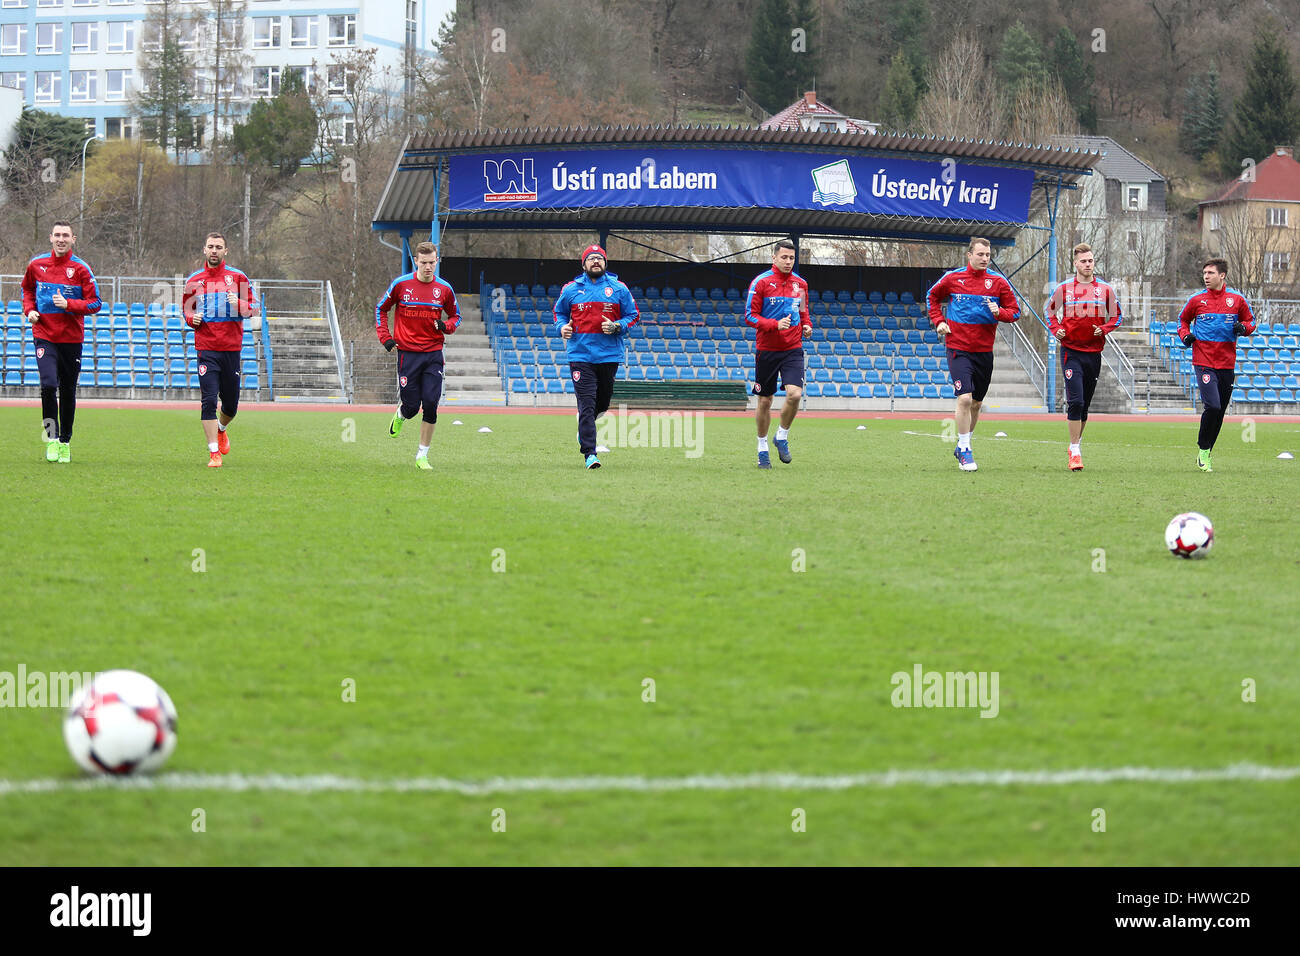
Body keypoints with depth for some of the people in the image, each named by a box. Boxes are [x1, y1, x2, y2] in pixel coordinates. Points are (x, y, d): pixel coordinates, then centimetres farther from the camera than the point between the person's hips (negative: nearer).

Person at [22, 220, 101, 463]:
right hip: (44, 336, 0)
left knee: (68, 392, 7)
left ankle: (65, 442, 22)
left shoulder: (81, 269, -4)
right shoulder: (36, 265, 3)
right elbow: (27, 288, 22)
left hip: (71, 338, 0)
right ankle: (51, 438, -7)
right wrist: (29, 309, 4)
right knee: (49, 385, -18)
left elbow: (95, 304, -4)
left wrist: (68, 304, -18)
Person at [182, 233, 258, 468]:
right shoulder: (194, 281, 8)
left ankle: (221, 430, 42)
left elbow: (254, 307, 5)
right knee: (208, 401, -12)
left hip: (231, 348, 1)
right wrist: (191, 318, -3)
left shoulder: (237, 278, 4)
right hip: (206, 348, -1)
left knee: (231, 404, 9)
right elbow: (185, 308, 20)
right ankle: (214, 453, -9)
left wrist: (239, 304, -17)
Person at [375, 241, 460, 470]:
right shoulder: (401, 284, -3)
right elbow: (381, 308, 11)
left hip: (433, 354, 1)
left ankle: (422, 456, 2)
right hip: (407, 354, -1)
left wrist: (446, 326, -6)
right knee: (411, 406, -1)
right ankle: (399, 415, 38)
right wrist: (385, 337, 1)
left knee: (431, 405, -8)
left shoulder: (444, 289, 2)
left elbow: (455, 316, 16)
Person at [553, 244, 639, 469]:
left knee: (603, 402, 12)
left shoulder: (619, 289, 6)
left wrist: (617, 326, -9)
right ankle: (589, 454, -11)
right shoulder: (571, 290, 6)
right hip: (581, 355, -2)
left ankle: (584, 427, 44)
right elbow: (560, 312, 20)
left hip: (610, 355, 2)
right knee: (586, 404, -10)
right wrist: (562, 327, -2)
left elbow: (633, 315, 10)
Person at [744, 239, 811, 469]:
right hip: (767, 350, -2)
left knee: (794, 394, -17)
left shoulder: (800, 283, 8)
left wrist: (806, 325, 1)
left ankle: (782, 437, 6)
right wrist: (776, 324, -20)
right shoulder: (761, 282, -6)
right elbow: (750, 316, -7)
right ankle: (762, 447, 20)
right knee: (765, 401, 4)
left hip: (793, 349, 2)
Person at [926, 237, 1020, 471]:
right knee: (964, 398, -16)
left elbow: (1015, 311, 6)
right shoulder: (952, 278, -1)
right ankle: (965, 452, -7)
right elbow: (932, 297, 17)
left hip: (984, 351, 3)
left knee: (976, 403, 13)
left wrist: (998, 313, -15)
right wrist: (939, 321, 4)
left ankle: (962, 446, 31)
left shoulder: (998, 282, 0)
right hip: (958, 348, -3)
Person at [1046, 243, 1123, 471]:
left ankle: (1075, 447, 25)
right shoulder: (1064, 288, 1)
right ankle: (1075, 452, -11)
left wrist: (1103, 330, -8)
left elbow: (1116, 316, 12)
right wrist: (1056, 330, -6)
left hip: (1094, 352, 2)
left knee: (1084, 404, 10)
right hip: (1071, 351, -2)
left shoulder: (1105, 289, 4)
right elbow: (1051, 311, 13)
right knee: (1075, 401, -14)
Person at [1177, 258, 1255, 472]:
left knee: (1220, 411, 7)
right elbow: (1183, 319, 18)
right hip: (1203, 362, -2)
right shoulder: (1197, 300, 3)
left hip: (1227, 364, 2)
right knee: (1212, 406, -17)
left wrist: (1243, 327, -8)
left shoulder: (1237, 299, 4)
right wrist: (1185, 335, -2)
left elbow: (1251, 321, 15)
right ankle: (1203, 450, -2)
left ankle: (1207, 452, 22)